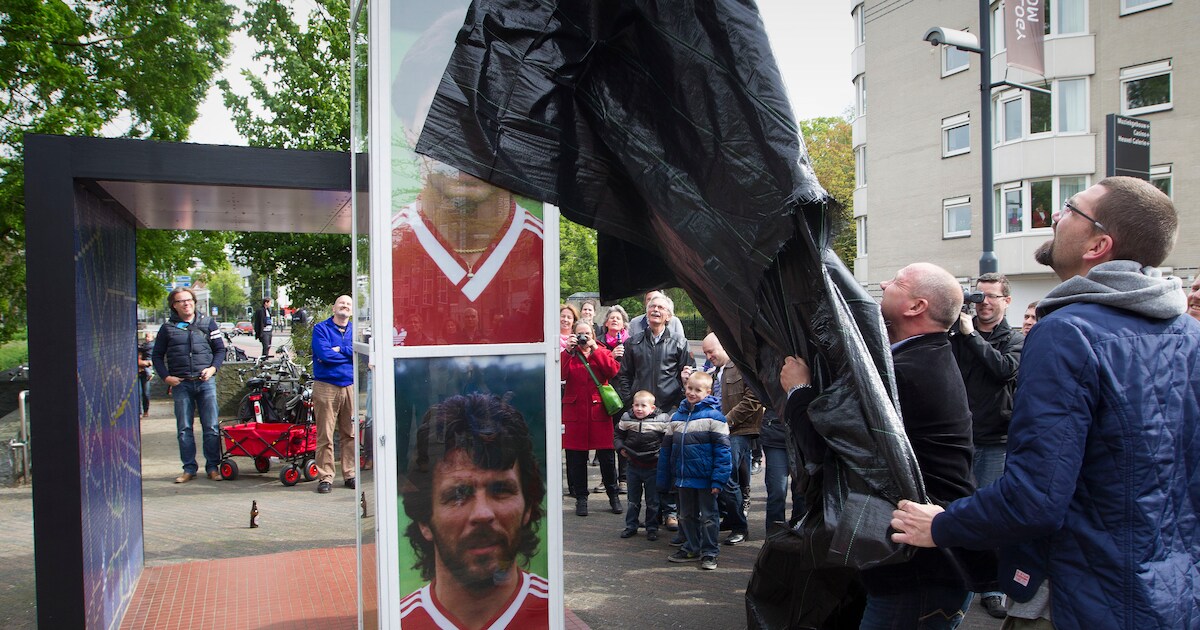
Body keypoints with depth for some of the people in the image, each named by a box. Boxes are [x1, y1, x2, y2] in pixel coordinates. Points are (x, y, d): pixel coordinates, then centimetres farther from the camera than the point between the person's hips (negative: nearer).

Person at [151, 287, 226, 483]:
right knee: (184, 429, 3)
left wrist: (213, 368, -4)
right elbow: (156, 355, 12)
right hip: (180, 384, 0)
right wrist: (166, 377, 0)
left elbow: (220, 349, 11)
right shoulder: (167, 328, 8)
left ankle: (212, 467, 6)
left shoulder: (208, 323, 9)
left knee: (211, 427, -1)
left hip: (205, 381, 0)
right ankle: (189, 468, 10)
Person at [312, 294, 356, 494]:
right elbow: (324, 354, -13)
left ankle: (349, 475, 14)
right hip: (326, 386, -3)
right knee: (325, 435, -3)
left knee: (350, 434, 5)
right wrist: (349, 353, -4)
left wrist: (338, 349, -10)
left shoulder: (355, 330, 14)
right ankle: (325, 477, 3)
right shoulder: (321, 329, 3)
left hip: (349, 386, 3)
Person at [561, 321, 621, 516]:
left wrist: (594, 348, -11)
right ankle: (581, 498, 15)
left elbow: (612, 371, -10)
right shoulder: (568, 354, 11)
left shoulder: (602, 352, 12)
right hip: (574, 410, 0)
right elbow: (561, 375, -9)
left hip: (599, 410, 0)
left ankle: (613, 496, 17)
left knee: (606, 456, 2)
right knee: (577, 457, 3)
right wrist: (568, 351, -13)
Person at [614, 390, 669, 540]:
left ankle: (652, 528, 22)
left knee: (652, 501, 8)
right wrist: (620, 448, -5)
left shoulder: (661, 420, -15)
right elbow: (617, 434, 8)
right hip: (633, 466, 3)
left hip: (652, 467, -3)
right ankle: (631, 526, 28)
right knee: (633, 500, 15)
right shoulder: (626, 419, -5)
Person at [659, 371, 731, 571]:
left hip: (705, 479, -6)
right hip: (683, 478, 6)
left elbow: (722, 450, -14)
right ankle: (690, 549, 31)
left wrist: (718, 480, -19)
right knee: (686, 515, 17)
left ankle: (709, 553, 18)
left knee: (708, 517, 7)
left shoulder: (713, 416, -12)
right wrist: (663, 478, 10)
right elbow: (666, 448, 11)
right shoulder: (677, 416, 5)